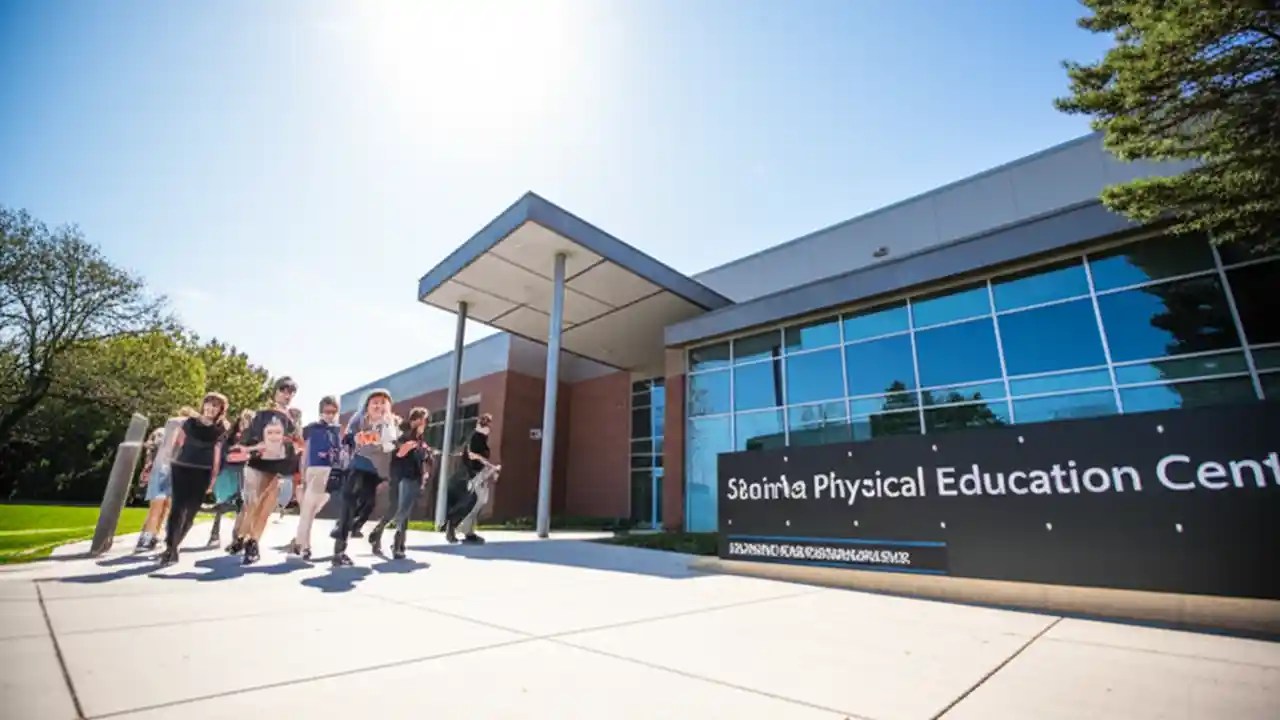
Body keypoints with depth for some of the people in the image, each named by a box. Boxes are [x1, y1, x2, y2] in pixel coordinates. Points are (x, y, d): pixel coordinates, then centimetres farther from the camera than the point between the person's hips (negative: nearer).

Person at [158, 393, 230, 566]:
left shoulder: (220, 431, 6)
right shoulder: (189, 422, 6)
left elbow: (217, 455, 5)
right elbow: (177, 444, 9)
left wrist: (213, 478, 2)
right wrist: (170, 463, 3)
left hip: (202, 473, 1)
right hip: (182, 468, -1)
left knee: (191, 511, 4)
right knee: (178, 507, -9)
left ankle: (173, 546, 19)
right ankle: (170, 547, -6)